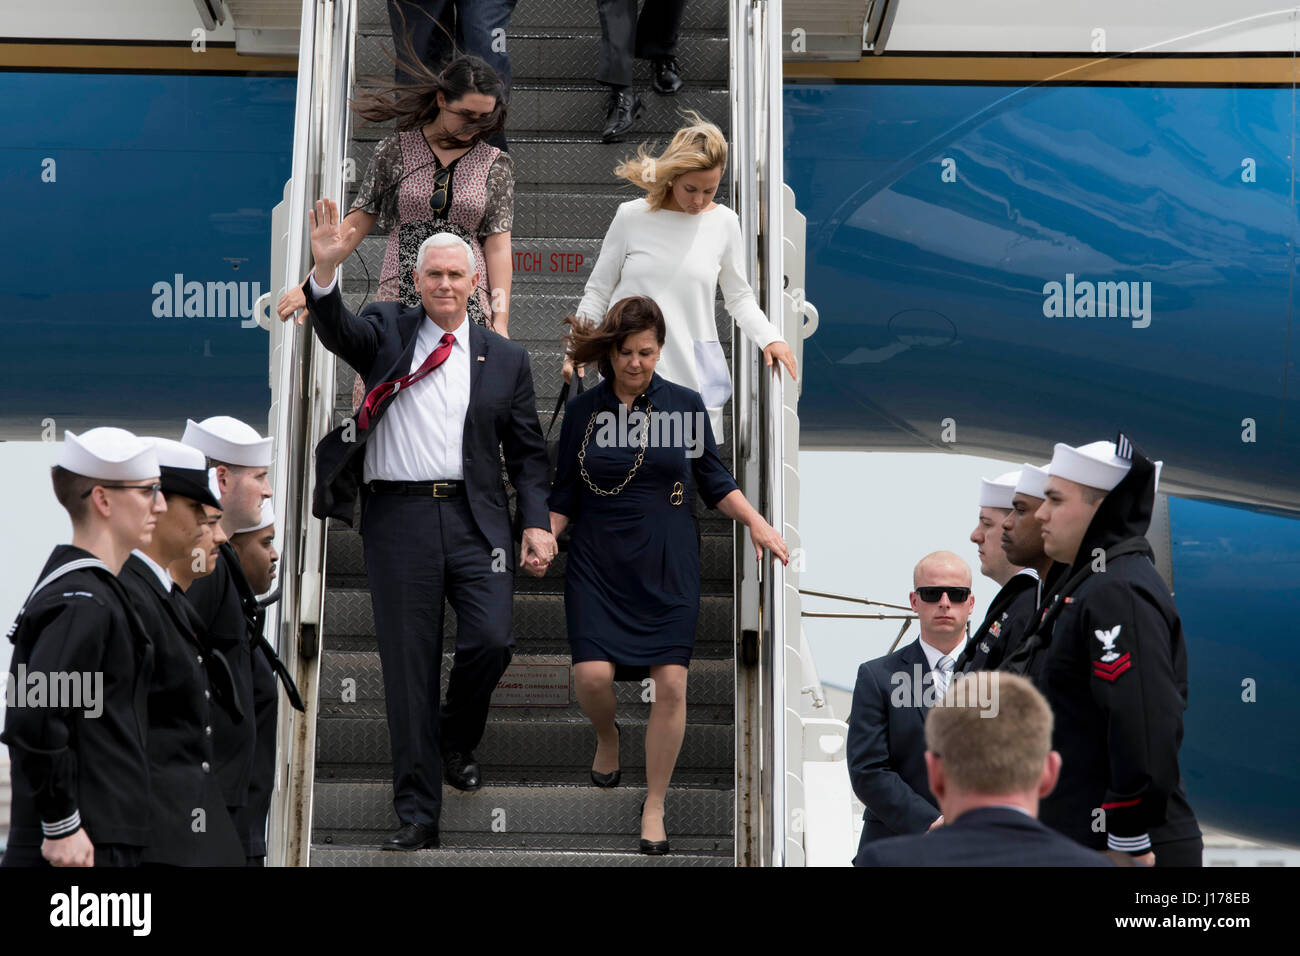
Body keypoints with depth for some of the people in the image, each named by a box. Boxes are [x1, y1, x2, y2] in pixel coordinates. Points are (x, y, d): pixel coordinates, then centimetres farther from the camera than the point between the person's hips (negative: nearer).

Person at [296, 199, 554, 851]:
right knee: (408, 666, 2)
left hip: (476, 518, 1)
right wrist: (325, 269, -29)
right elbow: (337, 332, -11)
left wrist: (537, 523, -1)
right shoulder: (388, 331, 10)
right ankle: (417, 814, 12)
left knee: (491, 640, -13)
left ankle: (457, 743, 21)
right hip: (398, 516, -1)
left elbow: (527, 452, 12)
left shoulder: (506, 358, 12)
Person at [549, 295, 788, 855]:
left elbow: (713, 481, 7)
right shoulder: (583, 410, 3)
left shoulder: (686, 404, 2)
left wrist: (754, 521, -8)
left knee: (671, 683, -5)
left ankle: (655, 804, 14)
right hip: (598, 565, 0)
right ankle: (606, 736, 25)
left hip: (668, 566, 0)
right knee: (591, 674, -12)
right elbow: (565, 494, 8)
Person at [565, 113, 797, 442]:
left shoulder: (724, 223, 5)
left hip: (695, 378, 1)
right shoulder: (632, 217, 1)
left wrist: (769, 338, -1)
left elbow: (739, 297, 15)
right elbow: (598, 291, 10)